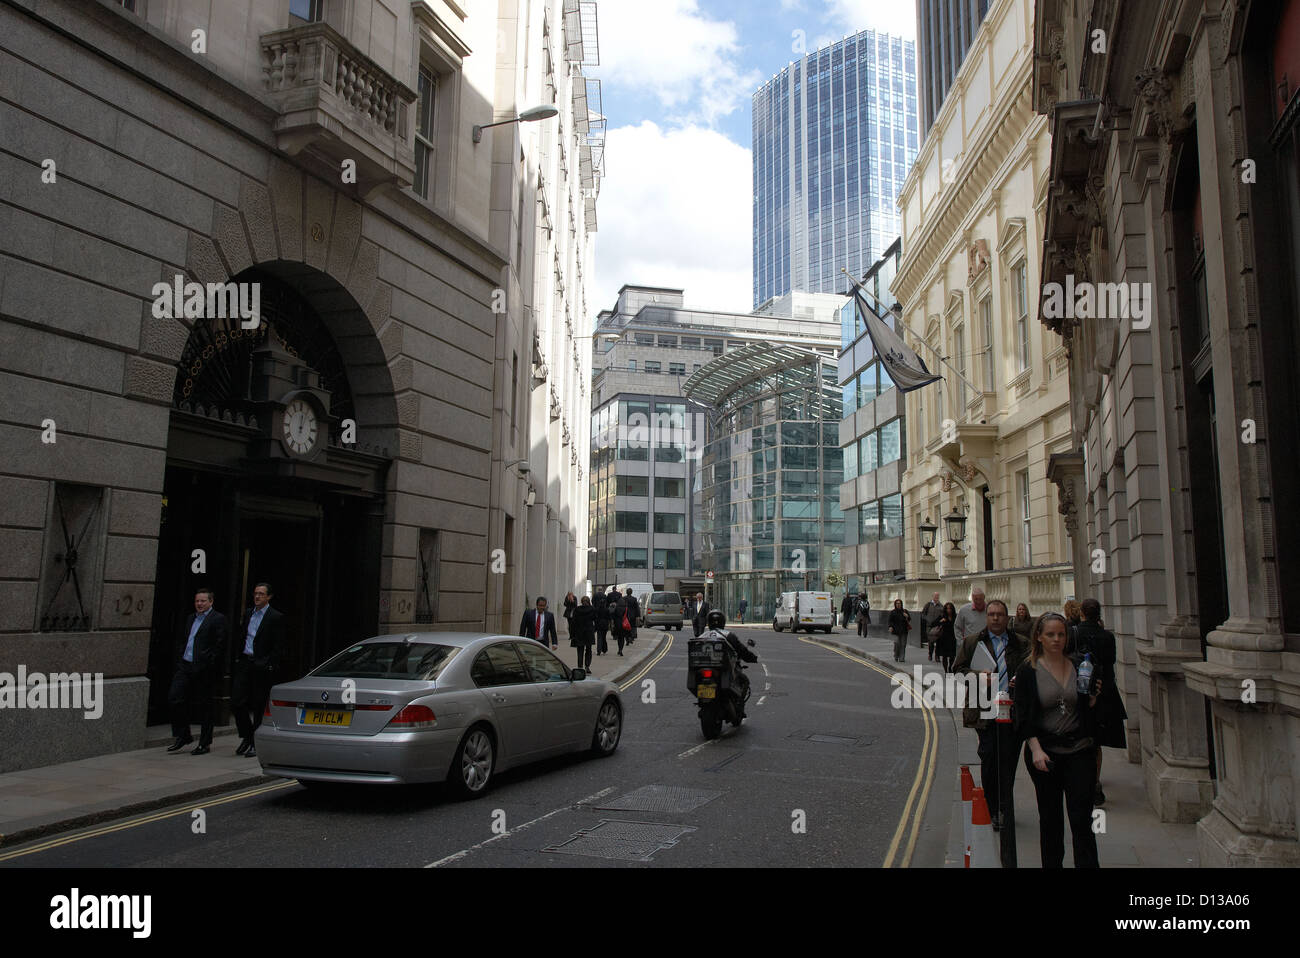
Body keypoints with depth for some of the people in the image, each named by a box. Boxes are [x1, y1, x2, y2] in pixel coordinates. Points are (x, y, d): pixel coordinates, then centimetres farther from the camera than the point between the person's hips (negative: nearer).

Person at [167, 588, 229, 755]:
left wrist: (210, 667, -14)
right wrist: (179, 661, 10)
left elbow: (219, 646, -11)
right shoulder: (190, 618, 17)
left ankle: (205, 743, 12)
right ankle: (183, 736, 14)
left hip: (204, 670, -7)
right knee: (174, 697, -1)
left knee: (204, 705, 1)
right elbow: (182, 641, 22)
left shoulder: (218, 619, -6)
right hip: (185, 666, 7)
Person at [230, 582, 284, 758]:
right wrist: (238, 657, 9)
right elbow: (242, 636, 20)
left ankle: (256, 744, 12)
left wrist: (266, 665, -14)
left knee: (258, 707, 1)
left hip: (261, 666, -5)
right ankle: (246, 737, 19)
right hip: (244, 663, 5)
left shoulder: (276, 617, -5)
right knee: (236, 702, -1)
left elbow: (278, 648, -8)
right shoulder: (248, 614, 13)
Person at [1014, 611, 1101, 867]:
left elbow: (1088, 710, 14)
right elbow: (1023, 717, -5)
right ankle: (1051, 864, 23)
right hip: (1044, 752, -1)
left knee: (1082, 819, -3)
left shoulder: (1080, 665, 5)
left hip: (1078, 750, 1)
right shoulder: (1028, 670, -3)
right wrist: (1036, 750, -15)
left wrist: (1093, 697, -7)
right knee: (1050, 818, 9)